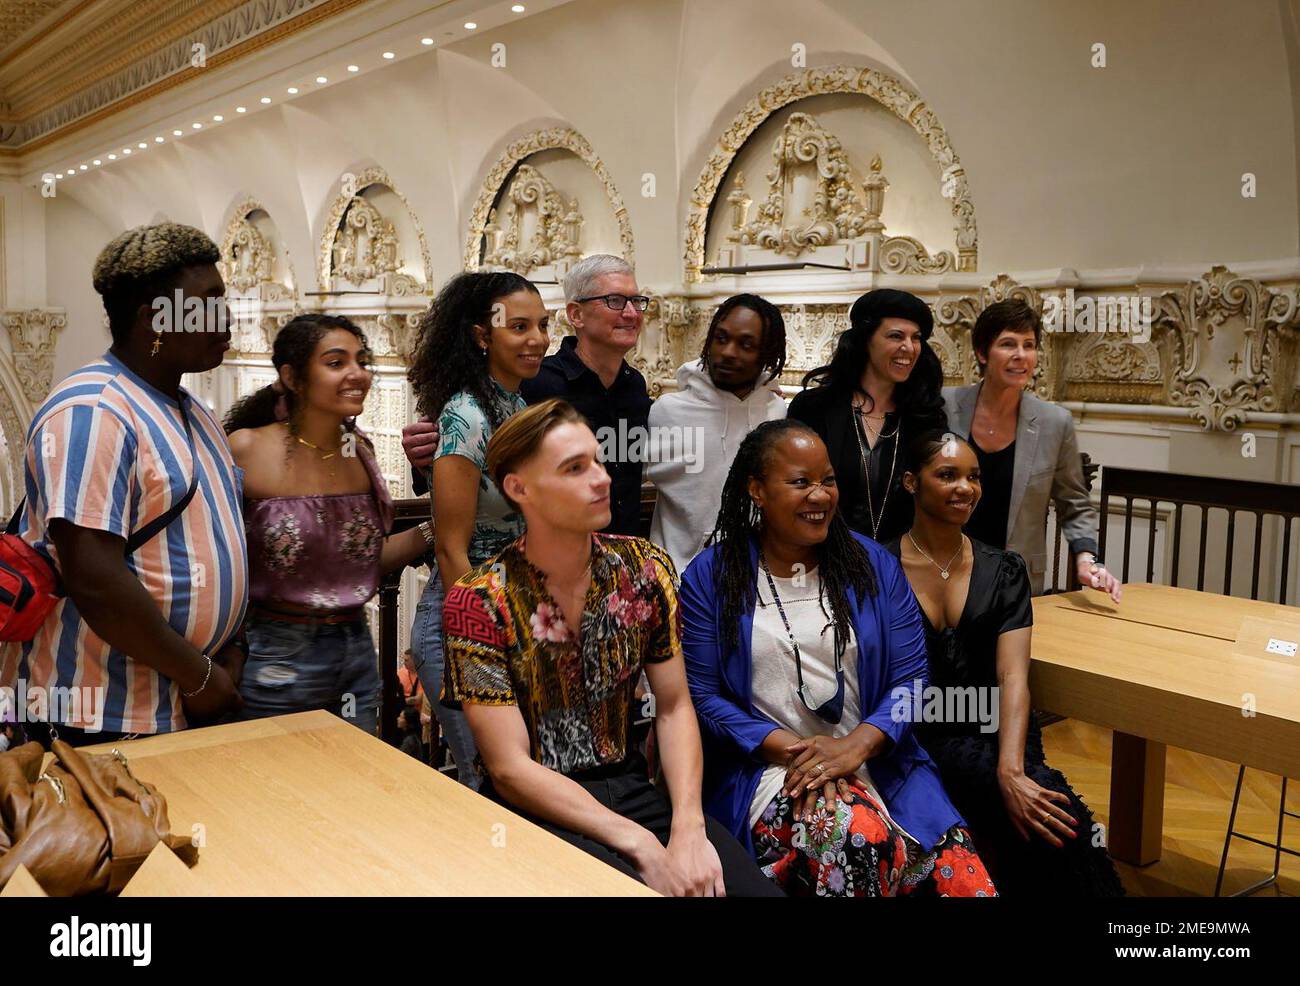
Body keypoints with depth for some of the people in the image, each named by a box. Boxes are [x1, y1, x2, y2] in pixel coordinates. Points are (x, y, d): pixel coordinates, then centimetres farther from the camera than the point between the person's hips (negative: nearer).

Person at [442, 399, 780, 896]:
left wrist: (688, 827, -13)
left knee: (755, 885, -17)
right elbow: (511, 769, -14)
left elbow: (674, 706, 3)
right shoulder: (478, 604, -13)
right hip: (537, 809, -4)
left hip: (630, 787, 4)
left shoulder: (645, 567, 0)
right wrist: (642, 846, -20)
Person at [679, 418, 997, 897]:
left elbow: (910, 677, 4)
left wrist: (856, 746, -13)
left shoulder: (872, 563, 9)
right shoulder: (711, 576, 3)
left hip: (878, 763, 3)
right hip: (765, 768, -2)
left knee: (964, 879, -21)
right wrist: (790, 749, -14)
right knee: (859, 838, -34)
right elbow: (702, 694, -2)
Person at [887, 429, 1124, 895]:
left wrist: (1011, 768, -21)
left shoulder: (1003, 570, 8)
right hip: (921, 735, -3)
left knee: (1038, 808, -28)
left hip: (995, 730, 3)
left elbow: (1012, 675, -3)